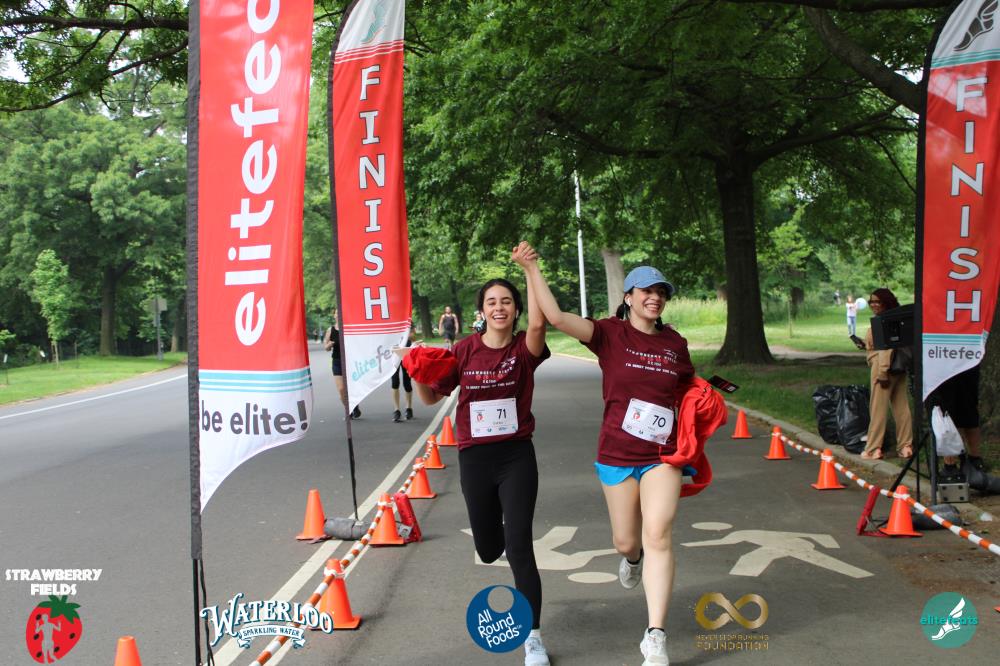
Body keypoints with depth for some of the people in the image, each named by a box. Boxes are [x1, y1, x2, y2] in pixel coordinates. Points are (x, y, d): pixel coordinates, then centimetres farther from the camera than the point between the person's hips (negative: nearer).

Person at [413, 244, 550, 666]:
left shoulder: (524, 348, -7)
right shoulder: (465, 351, -3)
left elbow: (538, 323, -31)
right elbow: (431, 397, 5)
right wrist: (417, 374, -16)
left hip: (517, 457, -2)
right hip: (474, 459, 2)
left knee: (519, 547, -10)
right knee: (488, 550, 16)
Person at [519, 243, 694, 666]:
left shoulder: (675, 343, 3)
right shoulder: (610, 334, -6)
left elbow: (689, 395, 20)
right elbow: (555, 317, -20)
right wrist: (532, 269, -22)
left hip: (662, 456, 1)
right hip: (617, 455, -1)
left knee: (658, 535, -15)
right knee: (626, 541, 11)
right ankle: (633, 559, 52)